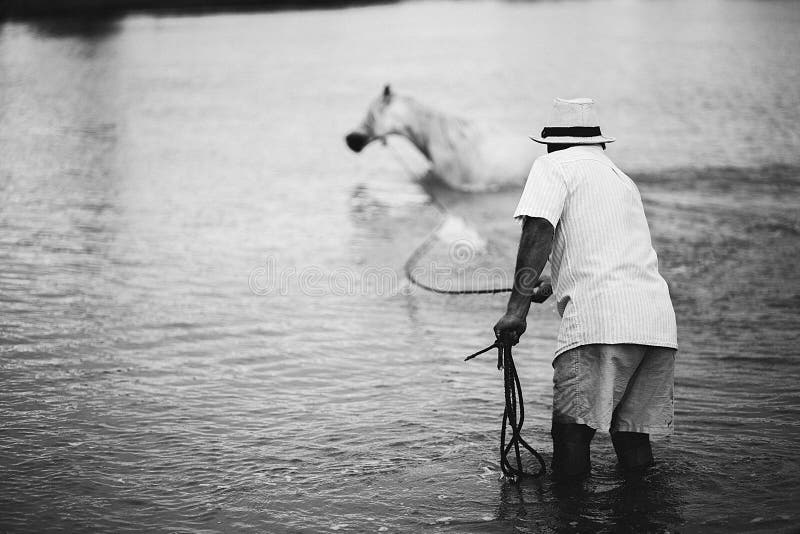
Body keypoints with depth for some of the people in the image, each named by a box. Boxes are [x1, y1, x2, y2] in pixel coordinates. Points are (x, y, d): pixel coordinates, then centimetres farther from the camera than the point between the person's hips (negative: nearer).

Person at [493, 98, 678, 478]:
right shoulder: (623, 179, 30)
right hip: (661, 322, 7)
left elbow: (538, 232, -9)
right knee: (633, 440, 15)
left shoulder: (553, 166, 8)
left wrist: (517, 307, -13)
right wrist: (553, 283, 58)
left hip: (600, 319, -7)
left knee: (572, 434, -7)